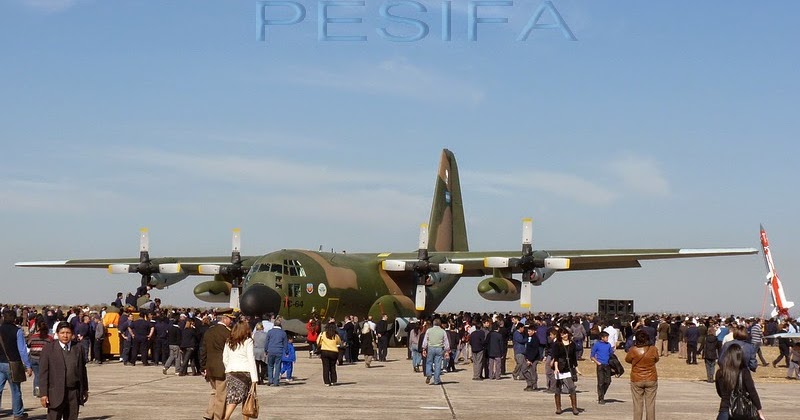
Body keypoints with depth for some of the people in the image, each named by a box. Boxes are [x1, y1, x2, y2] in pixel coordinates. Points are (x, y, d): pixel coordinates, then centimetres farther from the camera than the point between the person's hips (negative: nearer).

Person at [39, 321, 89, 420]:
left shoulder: (78, 348, 7)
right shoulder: (48, 348, -2)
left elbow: (82, 370, 13)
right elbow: (43, 372, -3)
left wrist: (85, 389, 15)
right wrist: (43, 393, -9)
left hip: (74, 393, 3)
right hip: (56, 393, -3)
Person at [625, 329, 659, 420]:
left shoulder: (633, 350, -15)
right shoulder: (653, 349, -11)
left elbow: (627, 359, 2)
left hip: (637, 381, -1)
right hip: (651, 380, 1)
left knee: (637, 405, 8)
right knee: (650, 405, 8)